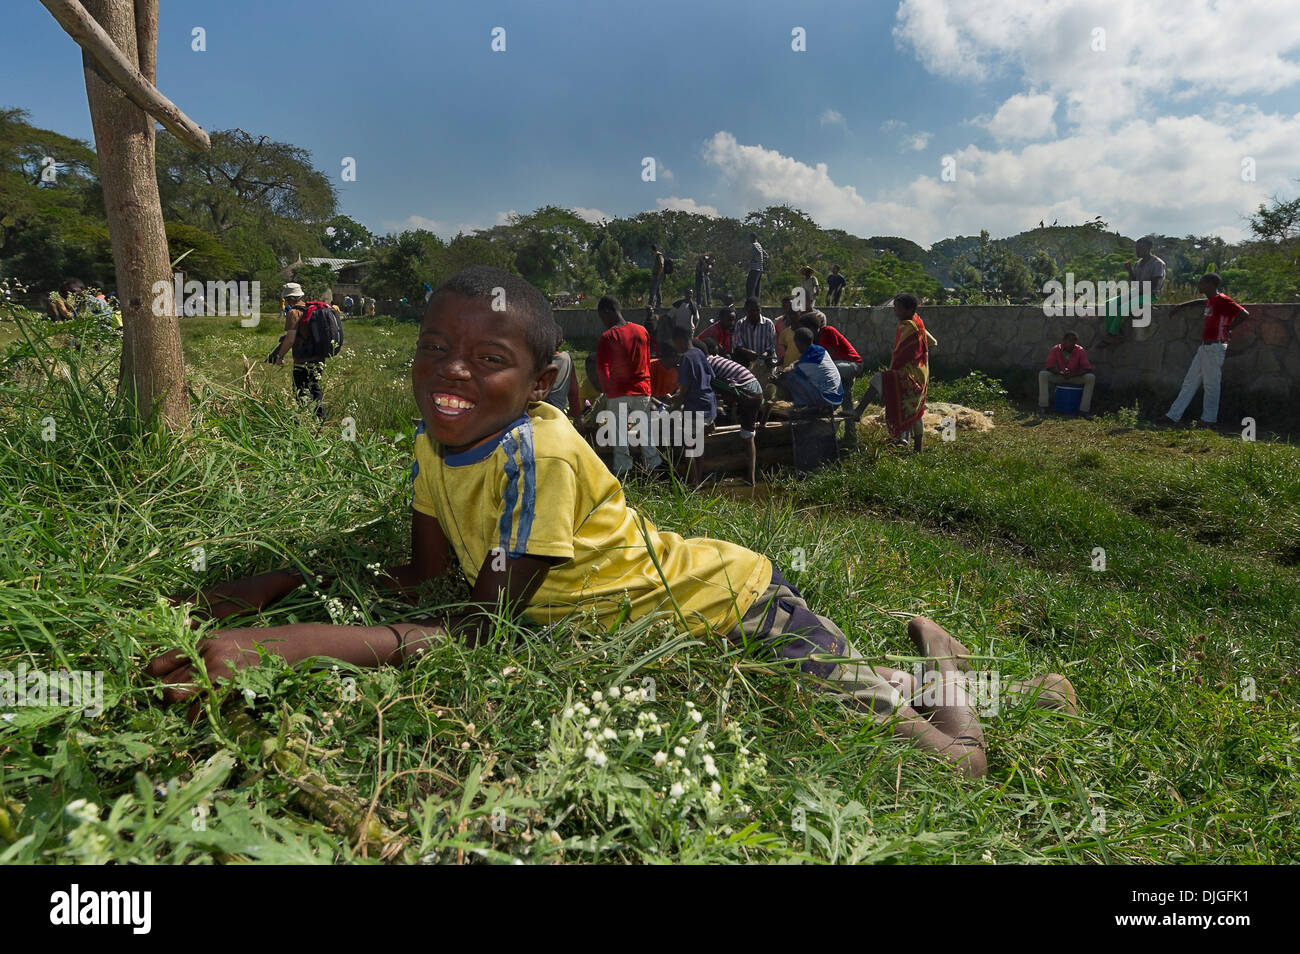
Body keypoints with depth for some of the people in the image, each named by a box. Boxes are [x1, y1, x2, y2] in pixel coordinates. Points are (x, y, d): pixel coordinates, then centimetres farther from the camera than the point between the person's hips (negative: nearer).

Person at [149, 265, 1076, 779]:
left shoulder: (539, 453, -32)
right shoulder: (436, 449, -8)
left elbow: (483, 626, -33)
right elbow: (420, 578, 2)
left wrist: (272, 648, -39)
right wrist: (278, 586, -9)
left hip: (731, 603, -7)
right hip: (653, 619, 7)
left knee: (947, 765, -3)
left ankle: (945, 679, 27)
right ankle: (924, 658, 48)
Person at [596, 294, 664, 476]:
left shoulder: (607, 337, -11)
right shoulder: (642, 331, 3)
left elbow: (602, 368, -10)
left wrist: (607, 391, 2)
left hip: (618, 393, -4)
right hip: (642, 391, 4)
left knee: (619, 435, 4)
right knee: (645, 433, 12)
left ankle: (622, 471, 5)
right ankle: (654, 467, 14)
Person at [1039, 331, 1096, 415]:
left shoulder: (1080, 351, -11)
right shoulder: (1055, 349, -10)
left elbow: (1087, 368, -16)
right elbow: (1050, 366, -15)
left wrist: (1072, 375, -33)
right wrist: (1061, 373, -35)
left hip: (1075, 378, 0)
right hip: (1058, 377, 0)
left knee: (1091, 378, -28)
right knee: (1042, 374, -27)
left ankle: (1084, 410, -25)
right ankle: (1043, 406, -27)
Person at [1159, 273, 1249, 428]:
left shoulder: (1222, 300, -14)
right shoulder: (1210, 301, 14)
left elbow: (1244, 313, -21)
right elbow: (1200, 301, 39)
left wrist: (1229, 328, -14)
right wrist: (1180, 306, 38)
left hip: (1215, 347, -10)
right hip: (1204, 346, 10)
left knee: (1211, 383, -3)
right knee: (1190, 382, 9)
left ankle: (1209, 418, 5)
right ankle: (1174, 415, 11)